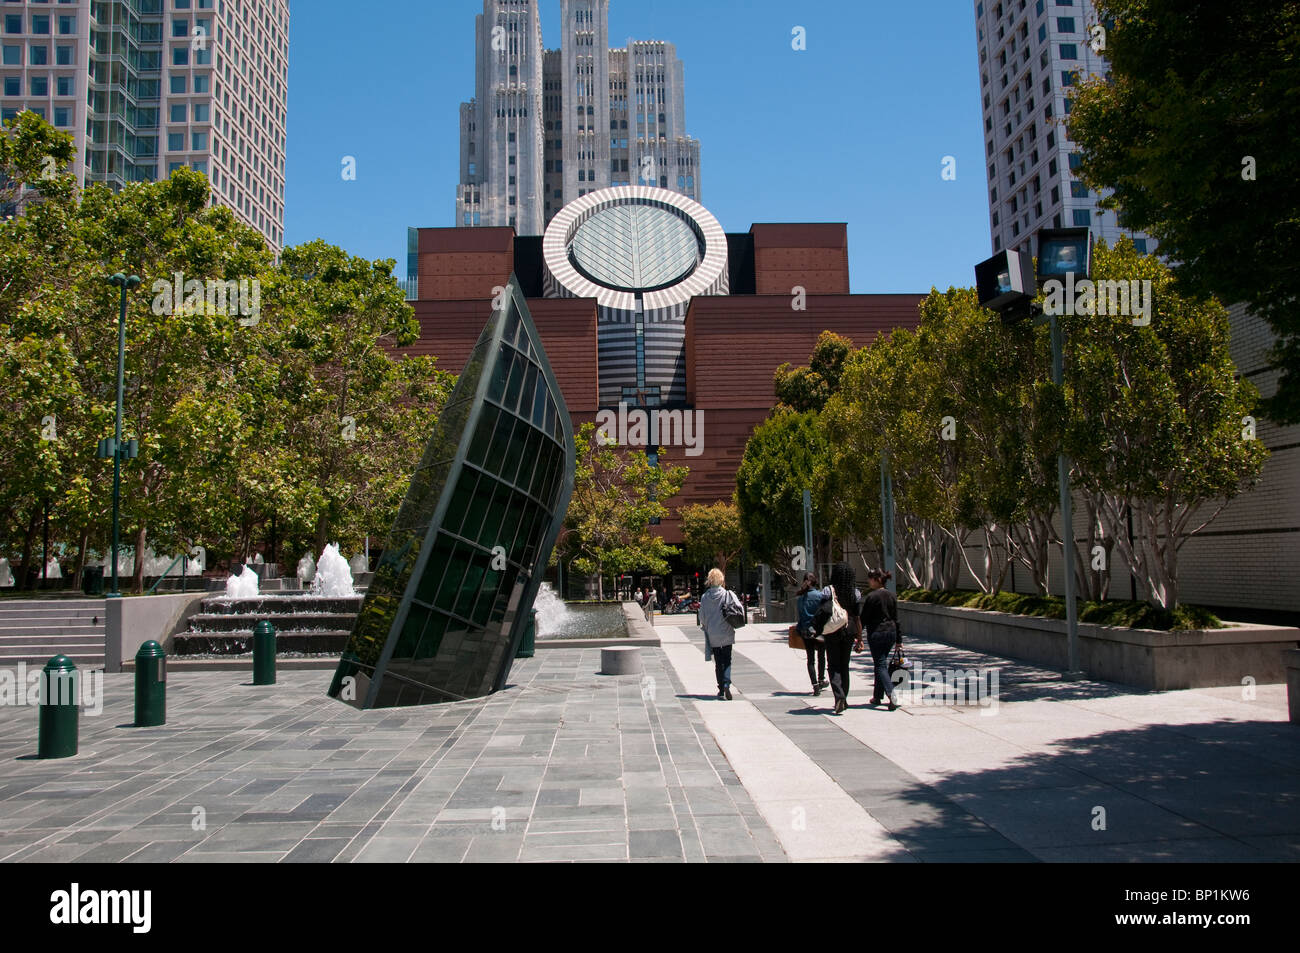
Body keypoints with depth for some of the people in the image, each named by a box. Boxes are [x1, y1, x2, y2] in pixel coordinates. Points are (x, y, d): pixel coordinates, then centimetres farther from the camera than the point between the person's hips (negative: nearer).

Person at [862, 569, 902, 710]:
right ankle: (877, 696, 21)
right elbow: (896, 618, 10)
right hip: (891, 631, 6)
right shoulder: (891, 596, 7)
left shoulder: (871, 596, -12)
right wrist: (898, 639, 15)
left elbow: (863, 618, -10)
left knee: (880, 664, -3)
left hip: (876, 633, -6)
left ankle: (891, 692, -24)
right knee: (882, 662, 16)